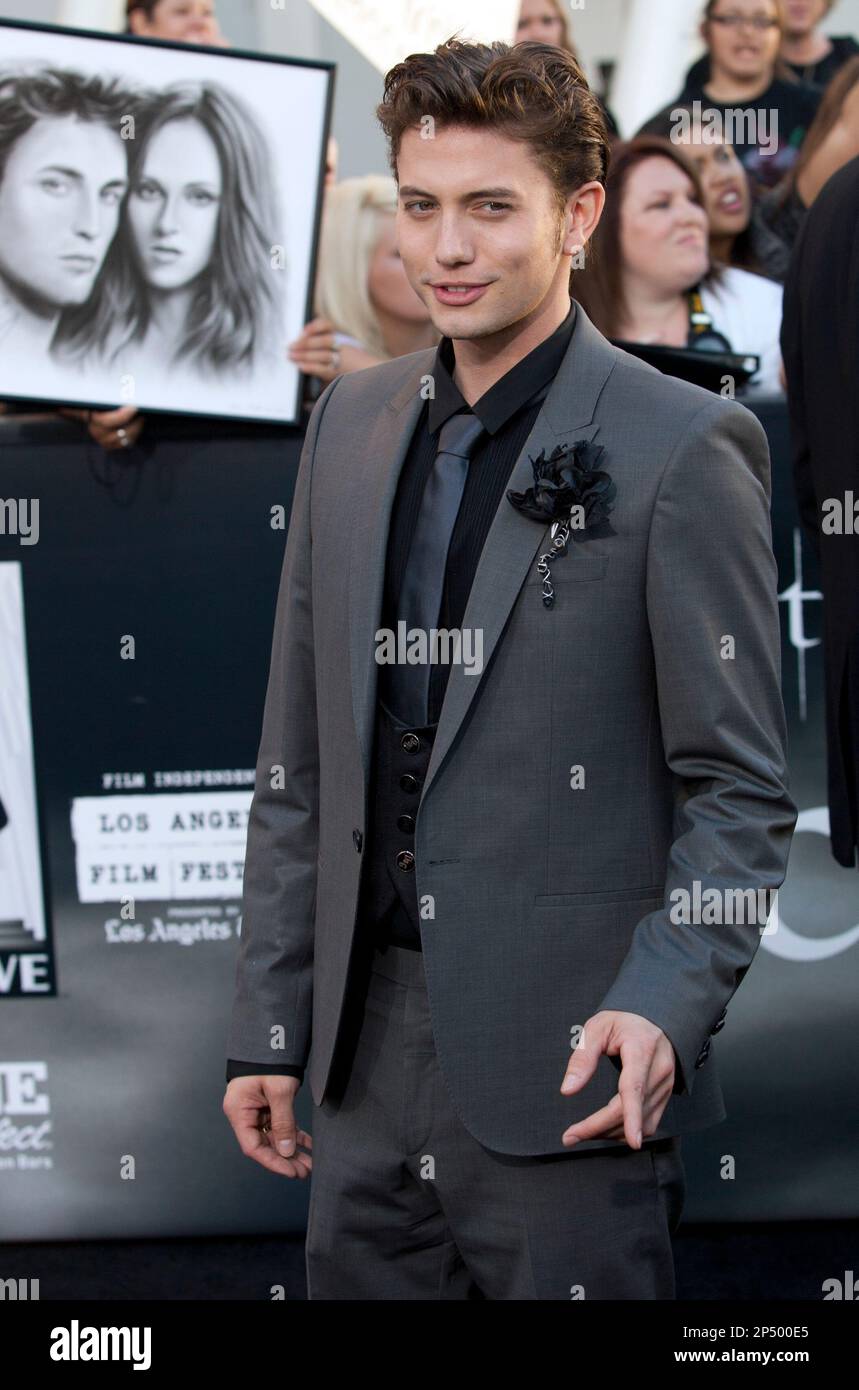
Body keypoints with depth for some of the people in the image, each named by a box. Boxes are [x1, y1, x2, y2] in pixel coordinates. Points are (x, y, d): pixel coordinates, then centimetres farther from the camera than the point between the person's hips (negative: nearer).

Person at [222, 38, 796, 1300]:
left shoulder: (682, 449, -7)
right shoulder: (351, 424, 11)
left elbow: (741, 791, -7)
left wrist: (666, 1005, -22)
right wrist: (268, 1027, 12)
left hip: (566, 1074, -5)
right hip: (368, 1059, 6)